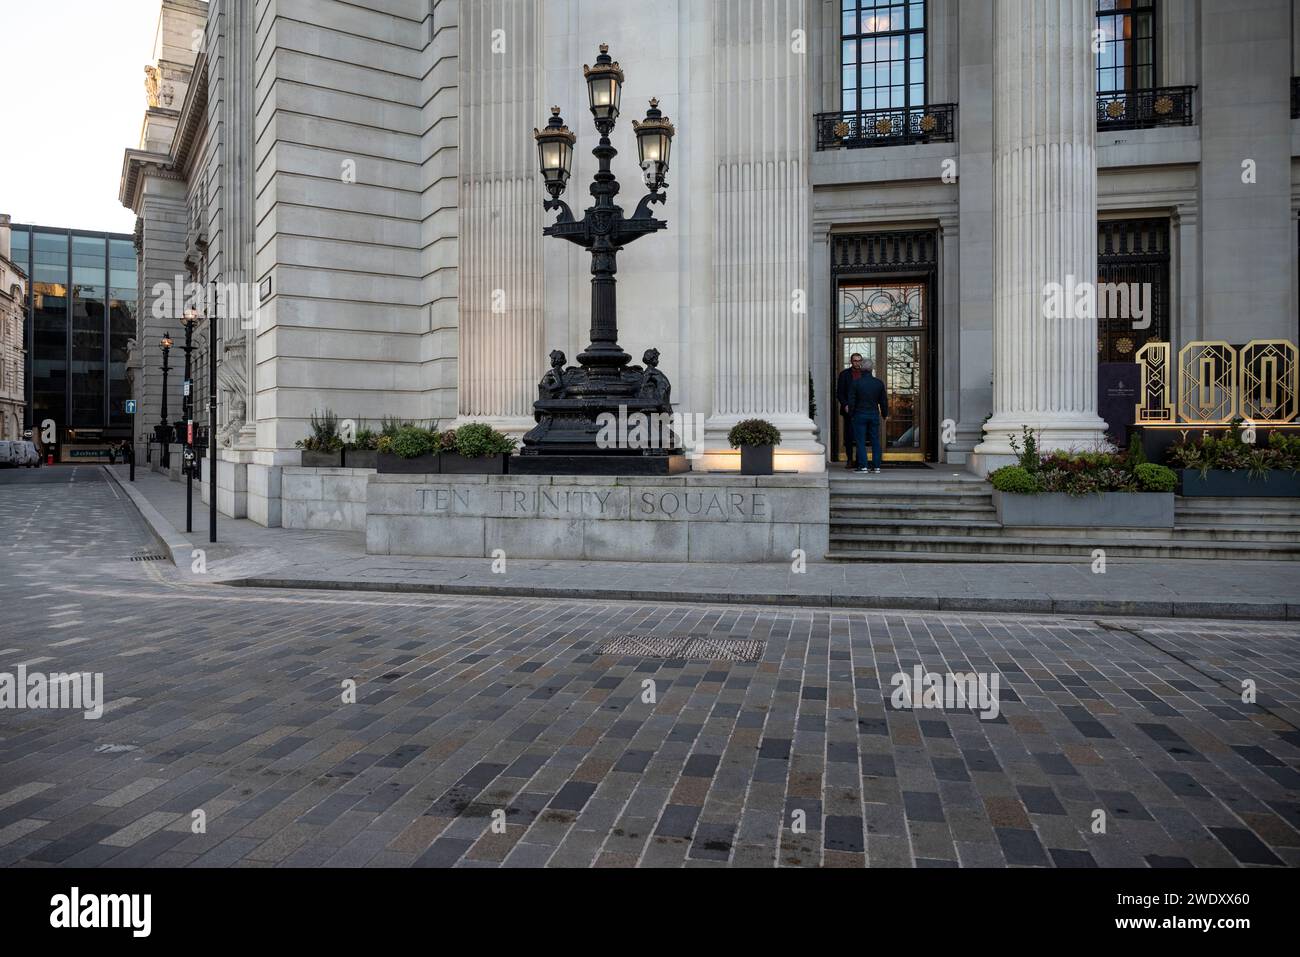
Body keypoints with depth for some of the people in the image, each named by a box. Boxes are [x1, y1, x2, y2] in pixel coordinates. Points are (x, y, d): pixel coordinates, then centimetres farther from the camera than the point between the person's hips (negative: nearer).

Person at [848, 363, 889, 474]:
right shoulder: (879, 383, 2)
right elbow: (884, 401, 7)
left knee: (861, 441, 0)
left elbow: (851, 401, -6)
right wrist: (885, 415, 20)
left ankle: (863, 466, -5)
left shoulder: (856, 383, -7)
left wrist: (852, 412, 9)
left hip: (860, 415, -3)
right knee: (875, 440, 8)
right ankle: (876, 466, 8)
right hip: (874, 415, 3)